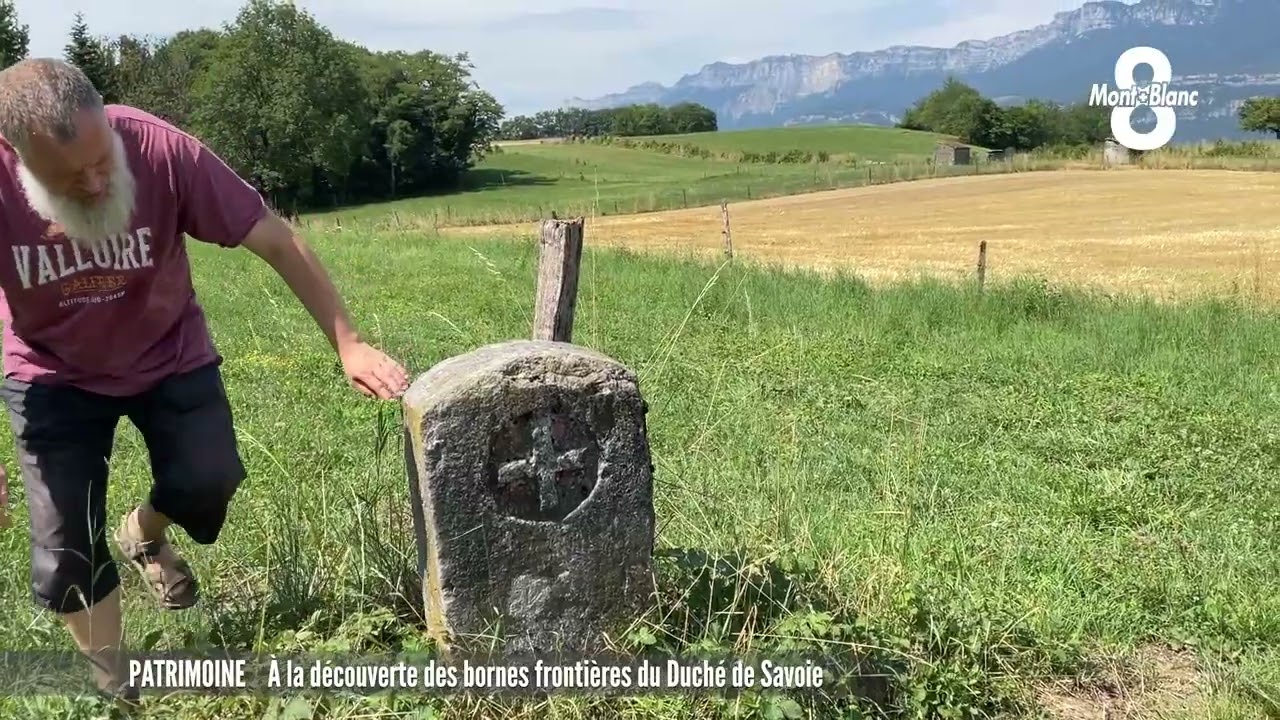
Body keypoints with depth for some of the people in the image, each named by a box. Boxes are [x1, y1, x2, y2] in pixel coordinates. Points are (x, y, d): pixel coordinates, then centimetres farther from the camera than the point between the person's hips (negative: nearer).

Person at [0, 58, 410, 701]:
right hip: (54, 375, 0)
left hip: (169, 356, 1)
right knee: (67, 546, 0)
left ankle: (144, 535, 29)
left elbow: (277, 242, -24)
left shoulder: (163, 151, -30)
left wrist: (348, 345, -27)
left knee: (209, 484, -8)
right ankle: (114, 684, 23)